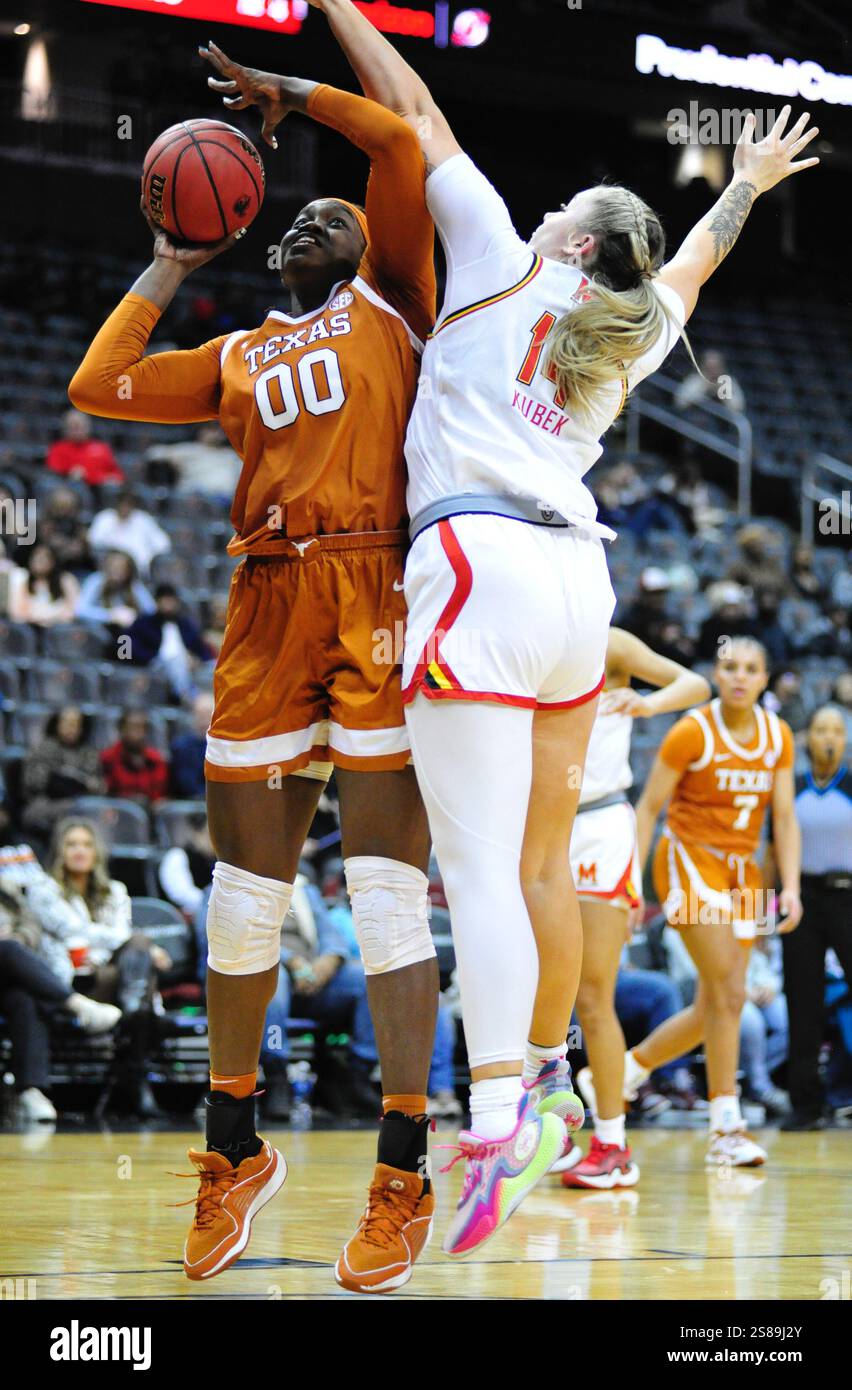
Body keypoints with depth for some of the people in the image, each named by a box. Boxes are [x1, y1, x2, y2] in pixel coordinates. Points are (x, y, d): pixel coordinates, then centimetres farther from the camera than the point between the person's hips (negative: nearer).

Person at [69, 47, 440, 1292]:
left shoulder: (390, 303, 13)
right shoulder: (238, 360, 24)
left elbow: (400, 145, 3)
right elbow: (96, 387, 19)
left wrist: (289, 91, 15)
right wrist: (167, 270, 25)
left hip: (377, 599, -5)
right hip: (268, 607, 5)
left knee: (386, 885, -8)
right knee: (246, 887, 6)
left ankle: (404, 1180, -4)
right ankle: (235, 1152, 20)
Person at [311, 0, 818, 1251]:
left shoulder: (508, 265, 7)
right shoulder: (634, 340, 21)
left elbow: (415, 114, 13)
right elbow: (690, 264, 44)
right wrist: (748, 184, 62)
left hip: (482, 567, -7)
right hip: (577, 582, 7)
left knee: (483, 867, -15)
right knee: (542, 863, 17)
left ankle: (496, 1131, -25)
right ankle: (547, 1081, 28)